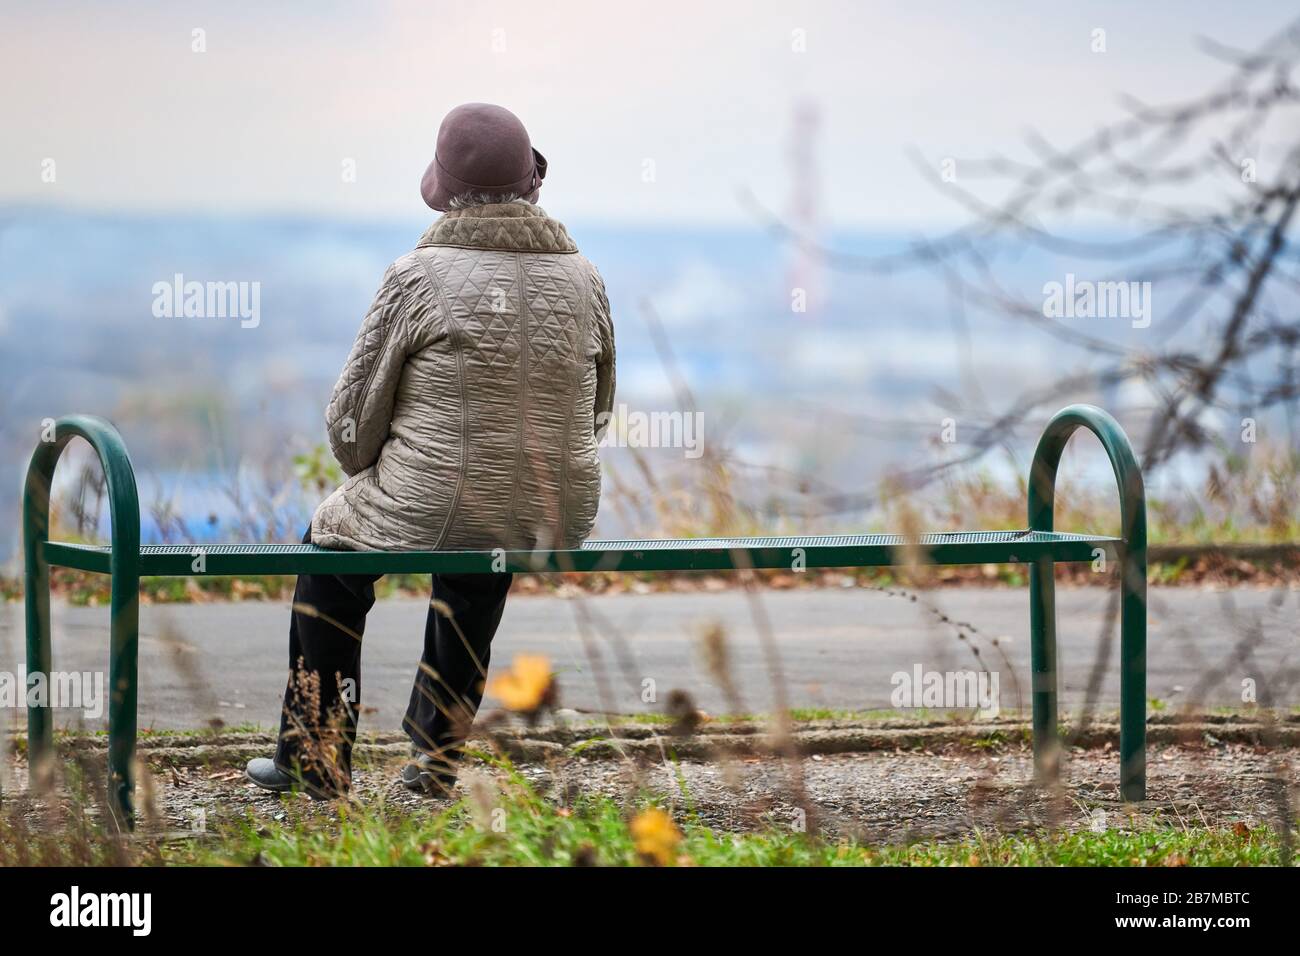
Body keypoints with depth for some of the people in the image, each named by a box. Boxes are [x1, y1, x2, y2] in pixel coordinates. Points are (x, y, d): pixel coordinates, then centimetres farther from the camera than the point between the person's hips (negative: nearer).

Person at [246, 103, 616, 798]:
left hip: (429, 515, -4)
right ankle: (438, 756, 46)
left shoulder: (418, 277, -13)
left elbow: (352, 418, -6)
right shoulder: (583, 279, -1)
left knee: (331, 538, 30)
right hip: (556, 525, 4)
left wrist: (375, 480, 15)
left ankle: (316, 761, 34)